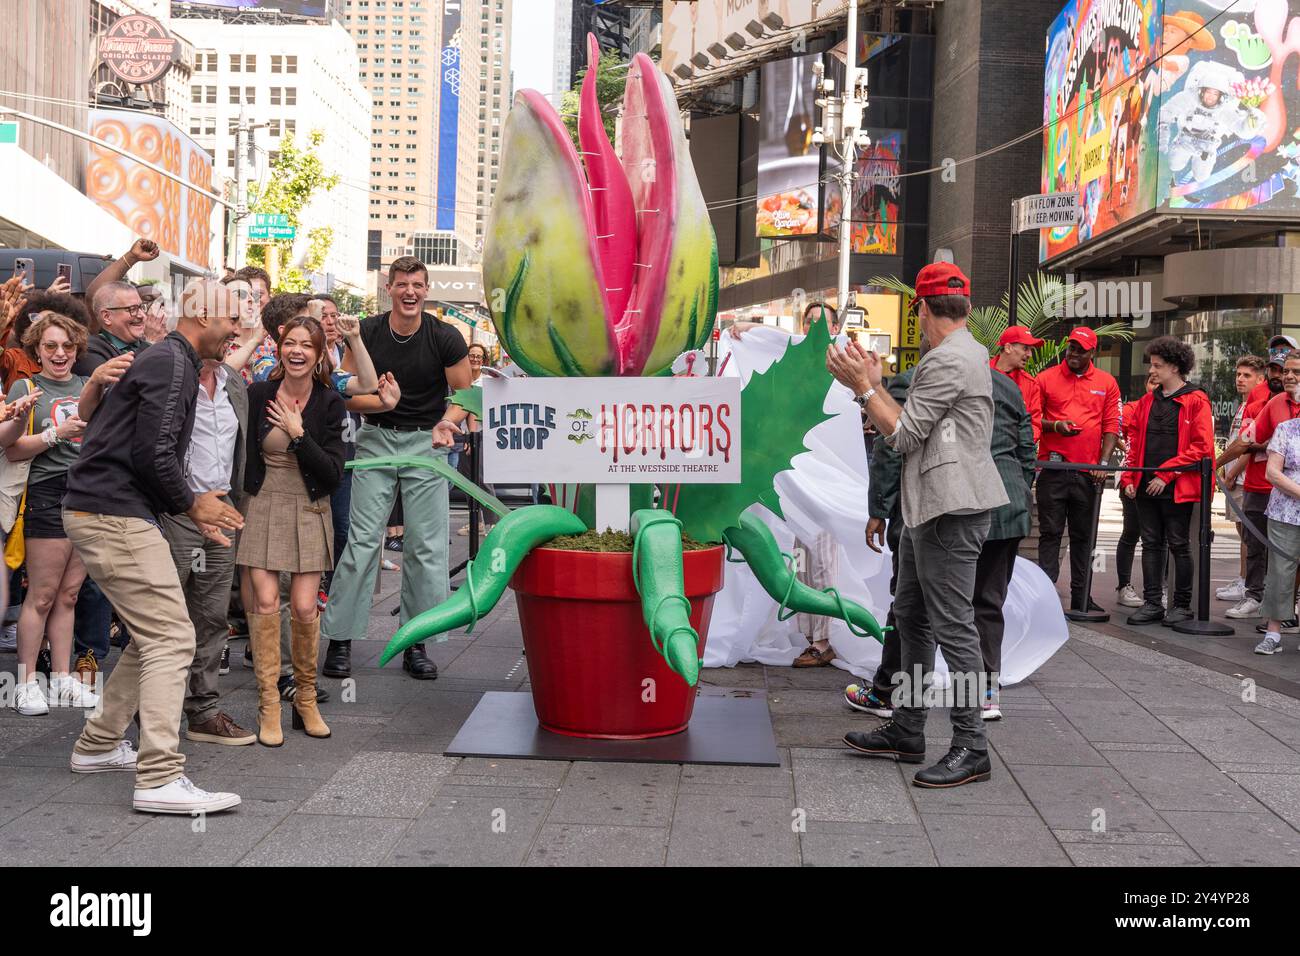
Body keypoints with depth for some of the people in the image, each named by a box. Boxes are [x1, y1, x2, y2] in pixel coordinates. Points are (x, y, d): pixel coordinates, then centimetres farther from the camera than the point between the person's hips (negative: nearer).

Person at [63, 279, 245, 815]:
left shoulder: (167, 361, 22)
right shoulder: (171, 364, -12)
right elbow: (152, 454, -21)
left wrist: (192, 510, 15)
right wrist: (190, 505, -5)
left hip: (102, 513, 11)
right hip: (115, 515, -11)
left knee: (153, 634, 18)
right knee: (171, 637, -13)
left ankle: (98, 745, 27)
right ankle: (160, 779, -15)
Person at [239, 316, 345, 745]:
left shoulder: (329, 402, -3)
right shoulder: (258, 393, -4)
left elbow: (333, 473, -9)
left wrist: (298, 435, -16)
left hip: (308, 511, 0)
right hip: (262, 506, 0)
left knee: (304, 608, -5)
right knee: (265, 601, -10)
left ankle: (306, 700, 15)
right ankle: (269, 706, -1)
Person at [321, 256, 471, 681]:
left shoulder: (445, 339, -6)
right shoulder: (366, 334, -4)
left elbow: (463, 394, 2)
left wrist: (446, 423, -18)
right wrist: (380, 400, -20)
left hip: (426, 443, 0)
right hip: (377, 439, 0)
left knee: (426, 546, 0)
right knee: (362, 541, -4)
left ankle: (416, 643, 10)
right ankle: (340, 640, 4)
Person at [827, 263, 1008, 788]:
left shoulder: (949, 360, -15)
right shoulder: (967, 352, 19)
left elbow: (904, 436, -15)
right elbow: (916, 427, 18)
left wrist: (861, 386, -7)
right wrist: (875, 385, 18)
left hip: (951, 511, -11)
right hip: (930, 508, 11)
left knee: (953, 625, -8)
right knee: (911, 616, 16)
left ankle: (971, 748, -2)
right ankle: (906, 732, 25)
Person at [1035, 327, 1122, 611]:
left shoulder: (1107, 383, 9)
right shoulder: (1046, 378, 5)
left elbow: (1112, 427, 6)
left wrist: (1103, 463, -4)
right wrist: (1054, 425, -14)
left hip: (1089, 472, 2)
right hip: (1053, 468, -1)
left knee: (1084, 535, 7)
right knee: (1050, 533, 0)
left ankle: (1080, 596, 13)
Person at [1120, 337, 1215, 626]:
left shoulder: (1196, 401, -6)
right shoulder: (1147, 401, 13)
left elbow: (1201, 446, -12)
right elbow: (1135, 442, 16)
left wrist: (1166, 474, -15)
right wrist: (1129, 478, 5)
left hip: (1178, 488, -6)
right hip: (1146, 486, 6)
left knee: (1179, 545, 3)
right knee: (1151, 544, 8)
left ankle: (1182, 605, 13)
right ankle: (1152, 603, 14)